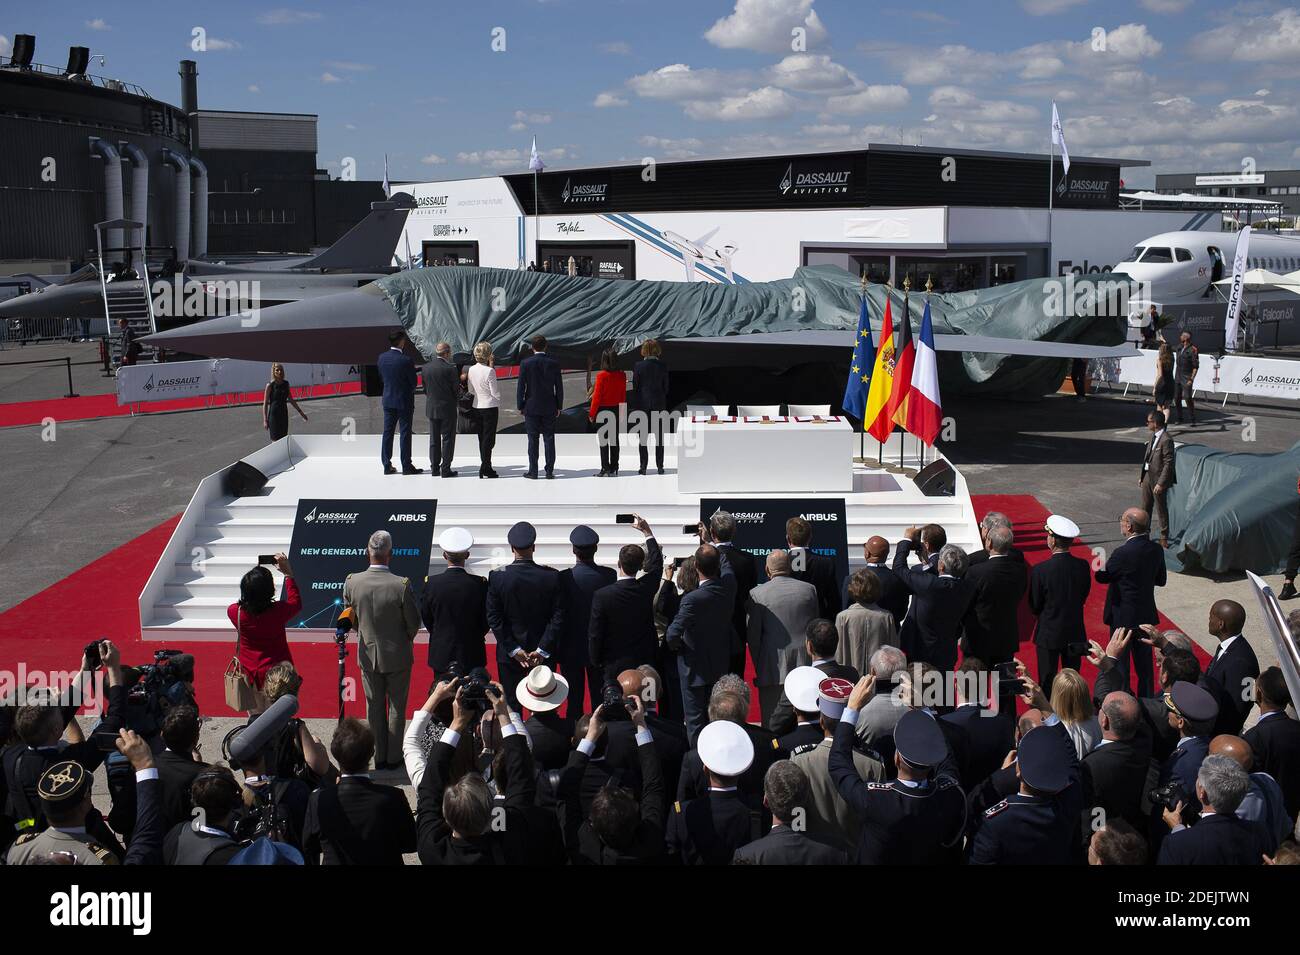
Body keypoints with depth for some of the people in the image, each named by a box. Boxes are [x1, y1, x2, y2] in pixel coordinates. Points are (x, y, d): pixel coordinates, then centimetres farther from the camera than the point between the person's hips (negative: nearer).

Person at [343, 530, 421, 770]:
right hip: (397, 655, -2)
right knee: (396, 707, 12)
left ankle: (379, 758, 22)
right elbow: (414, 623, -12)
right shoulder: (401, 585, -23)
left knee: (374, 707, 15)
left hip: (368, 655, 3)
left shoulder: (352, 582, -14)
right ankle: (393, 758, 19)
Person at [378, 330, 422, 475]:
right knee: (405, 433, 2)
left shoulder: (382, 358, -2)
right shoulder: (406, 360, -19)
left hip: (388, 400, 5)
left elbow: (381, 376, 9)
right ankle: (406, 466, 6)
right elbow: (413, 382, -11)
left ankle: (387, 465, 13)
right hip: (404, 401, -5)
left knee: (388, 432, 11)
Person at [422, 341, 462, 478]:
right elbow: (456, 389, -10)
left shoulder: (426, 368, 0)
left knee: (434, 439, 13)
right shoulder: (450, 369, -15)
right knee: (448, 439, 3)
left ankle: (434, 467, 17)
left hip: (431, 408, 5)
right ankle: (445, 469, 2)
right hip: (447, 408, -5)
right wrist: (457, 404, 8)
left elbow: (425, 388, 6)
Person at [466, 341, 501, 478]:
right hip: (490, 407, -6)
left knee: (482, 439, 13)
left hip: (477, 407, 6)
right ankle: (485, 468, -3)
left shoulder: (471, 370, 0)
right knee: (489, 439, 0)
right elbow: (495, 392, -14)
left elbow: (471, 390, 7)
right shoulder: (489, 371, -18)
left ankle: (485, 467, 19)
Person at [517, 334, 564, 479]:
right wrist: (559, 407, 10)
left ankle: (533, 471, 4)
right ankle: (549, 471, 7)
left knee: (533, 440, 3)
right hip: (549, 407, 1)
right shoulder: (554, 363, -3)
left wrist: (520, 406, 3)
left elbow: (521, 386, -5)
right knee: (549, 439, 6)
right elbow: (559, 387, 1)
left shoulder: (525, 363, -7)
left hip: (531, 407, -1)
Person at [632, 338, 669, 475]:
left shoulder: (638, 366, -8)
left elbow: (635, 387, -5)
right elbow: (666, 387, 2)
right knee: (659, 436, 9)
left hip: (643, 404, -2)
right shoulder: (663, 366, -3)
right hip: (659, 404, 2)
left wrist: (634, 406, 2)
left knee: (642, 437, 6)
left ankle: (643, 466, 2)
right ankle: (660, 466, 9)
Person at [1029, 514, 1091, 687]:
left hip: (1048, 635, -4)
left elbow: (1034, 607, -9)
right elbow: (1083, 598, 5)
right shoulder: (1083, 566, -8)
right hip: (1075, 634, 4)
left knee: (1047, 681, 7)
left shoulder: (1040, 570, -20)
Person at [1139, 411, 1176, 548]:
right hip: (1148, 476, 8)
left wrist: (1161, 483, -22)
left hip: (1159, 478, -8)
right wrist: (1142, 475, 16)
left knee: (1161, 509, 5)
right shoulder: (1154, 436, 6)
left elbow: (1168, 463, -22)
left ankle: (1164, 538, 17)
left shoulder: (1166, 440, -22)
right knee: (1145, 507, 18)